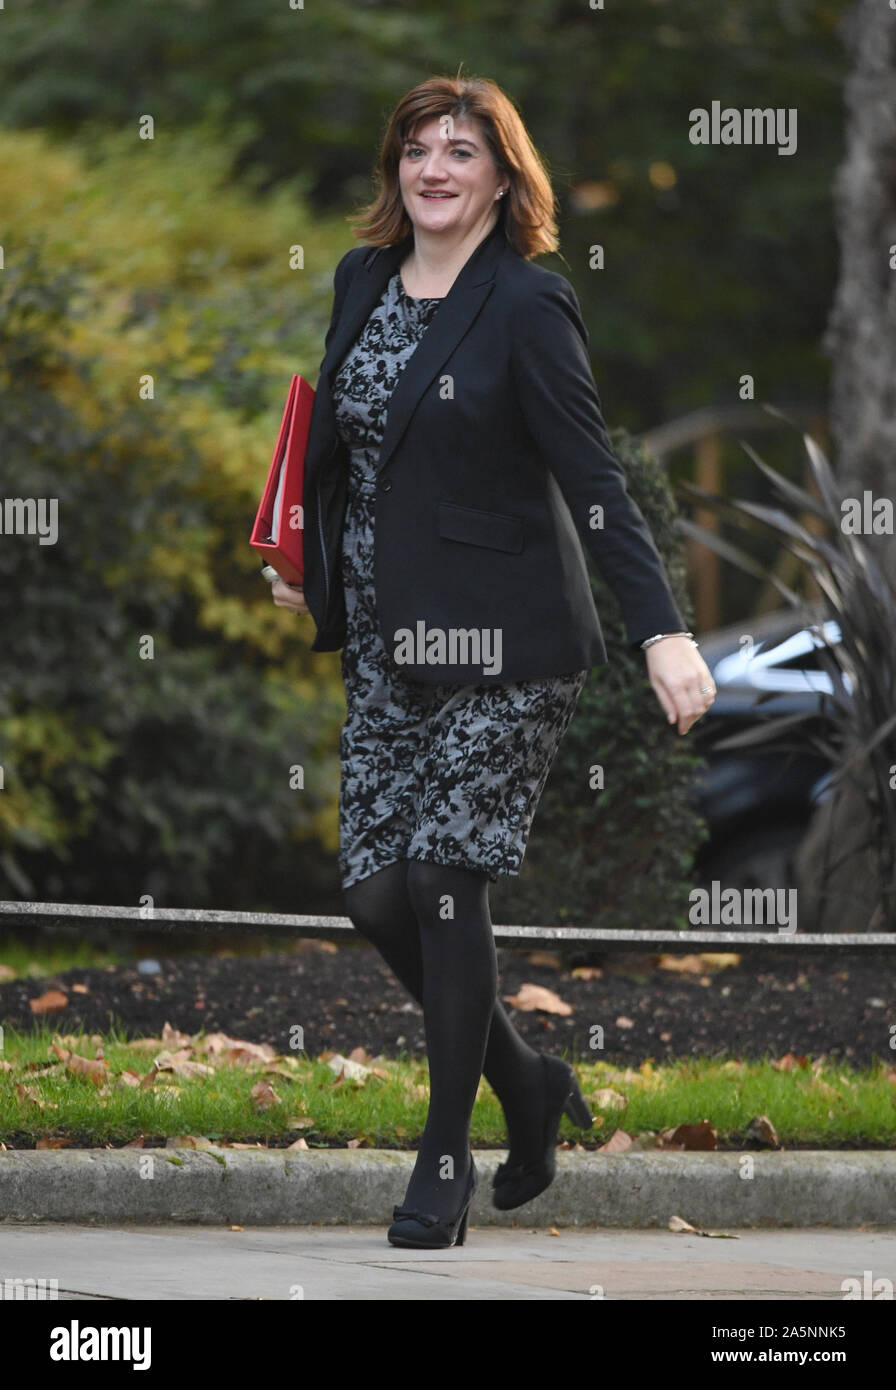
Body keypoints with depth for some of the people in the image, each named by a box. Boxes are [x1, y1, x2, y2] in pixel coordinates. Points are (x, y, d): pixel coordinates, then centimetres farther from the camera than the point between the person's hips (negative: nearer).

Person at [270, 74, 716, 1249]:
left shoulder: (528, 306, -11)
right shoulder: (362, 283, 8)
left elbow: (592, 479, -16)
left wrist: (664, 632, -25)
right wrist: (310, 572, 24)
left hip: (501, 647, -6)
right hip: (387, 645, 6)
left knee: (445, 882, -9)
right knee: (375, 894, 3)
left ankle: (446, 1160, 4)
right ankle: (530, 1086, 25)